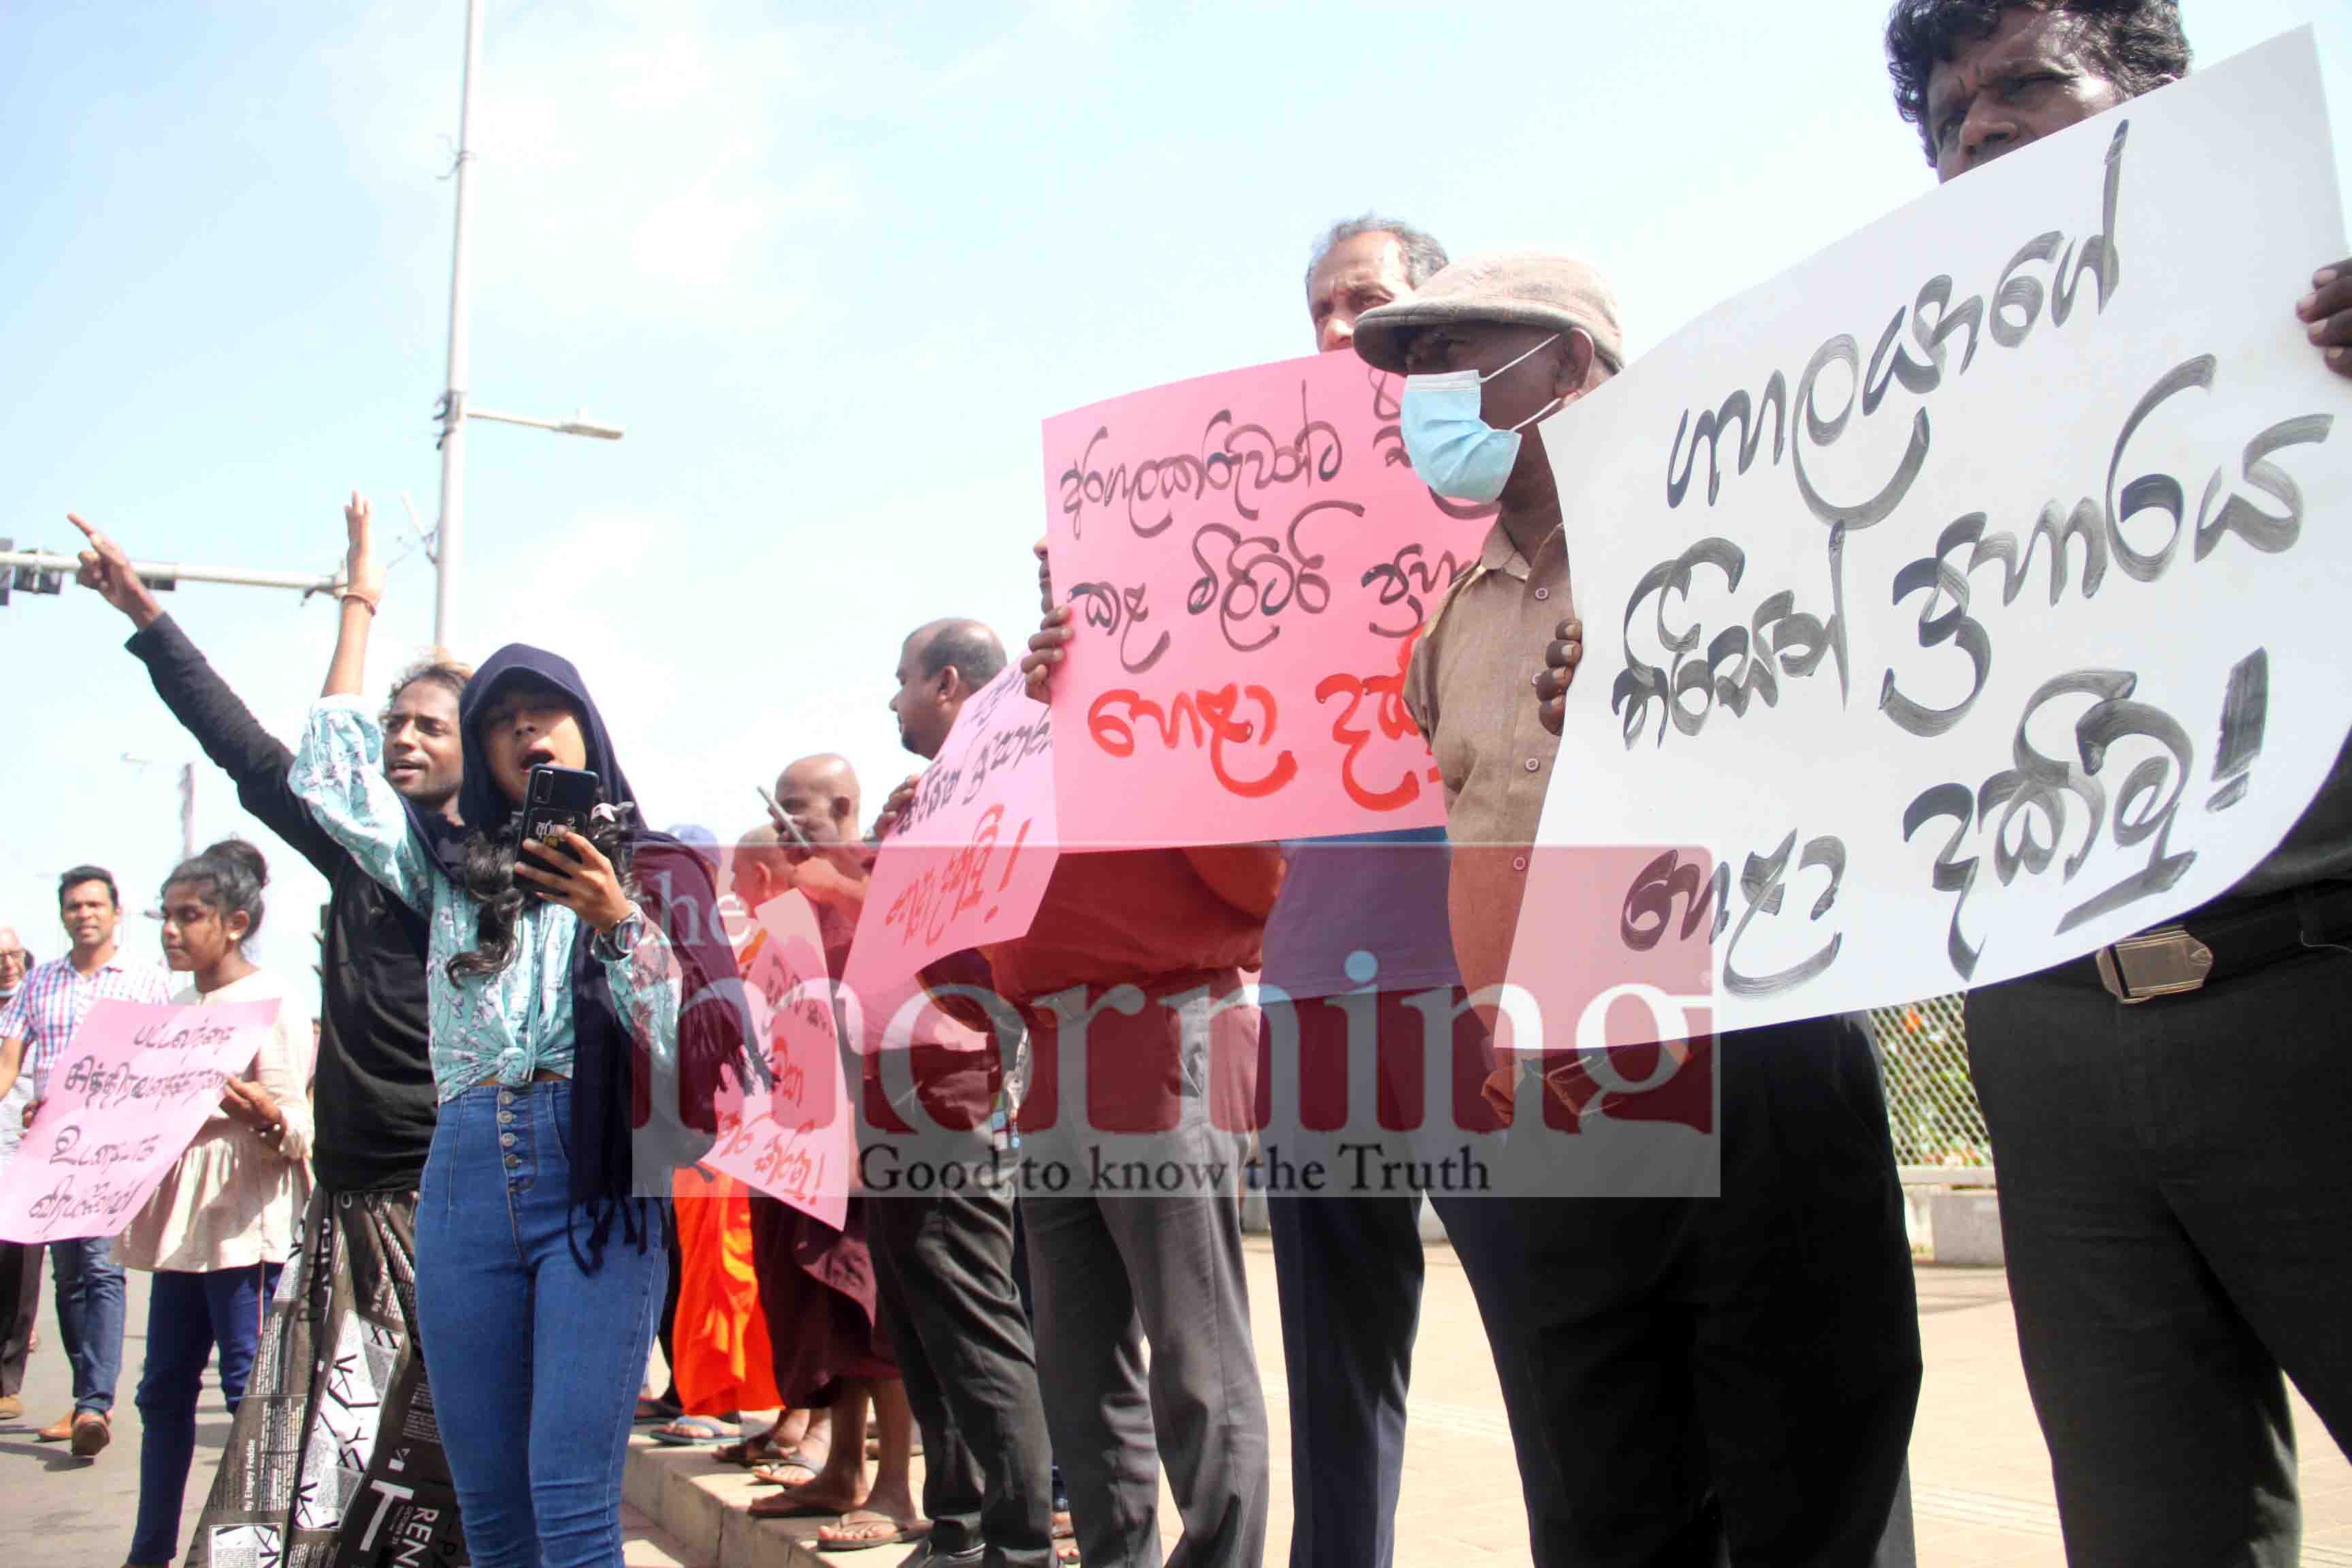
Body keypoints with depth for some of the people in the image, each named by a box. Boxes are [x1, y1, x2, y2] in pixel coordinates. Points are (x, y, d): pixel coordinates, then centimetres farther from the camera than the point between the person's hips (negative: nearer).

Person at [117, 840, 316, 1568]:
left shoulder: (274, 999, -7)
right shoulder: (179, 1004, 16)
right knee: (164, 1390, 11)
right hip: (179, 1221, 8)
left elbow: (295, 1129, -14)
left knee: (250, 1389, -6)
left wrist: (267, 1115, -35)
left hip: (245, 1221, -8)